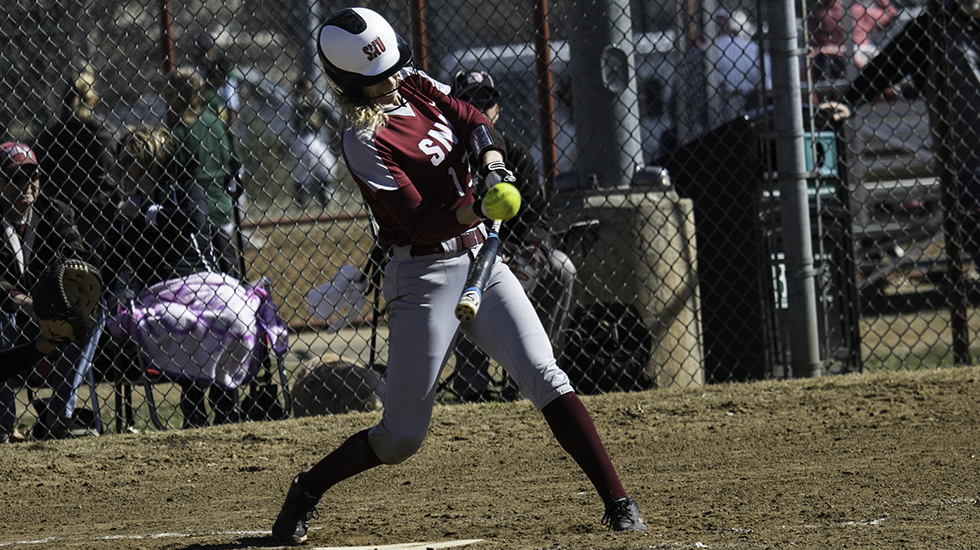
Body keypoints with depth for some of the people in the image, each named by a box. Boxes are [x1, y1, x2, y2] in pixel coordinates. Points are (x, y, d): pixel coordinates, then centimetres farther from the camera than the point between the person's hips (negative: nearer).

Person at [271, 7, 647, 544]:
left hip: (478, 258, 6)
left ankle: (616, 500, -12)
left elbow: (474, 122, 10)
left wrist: (493, 166, -11)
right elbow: (421, 220, -21)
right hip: (425, 274, -6)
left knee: (543, 375, -10)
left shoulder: (415, 85, 5)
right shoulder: (364, 141, -16)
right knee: (402, 436, 0)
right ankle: (307, 489, 24)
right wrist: (479, 207, -36)